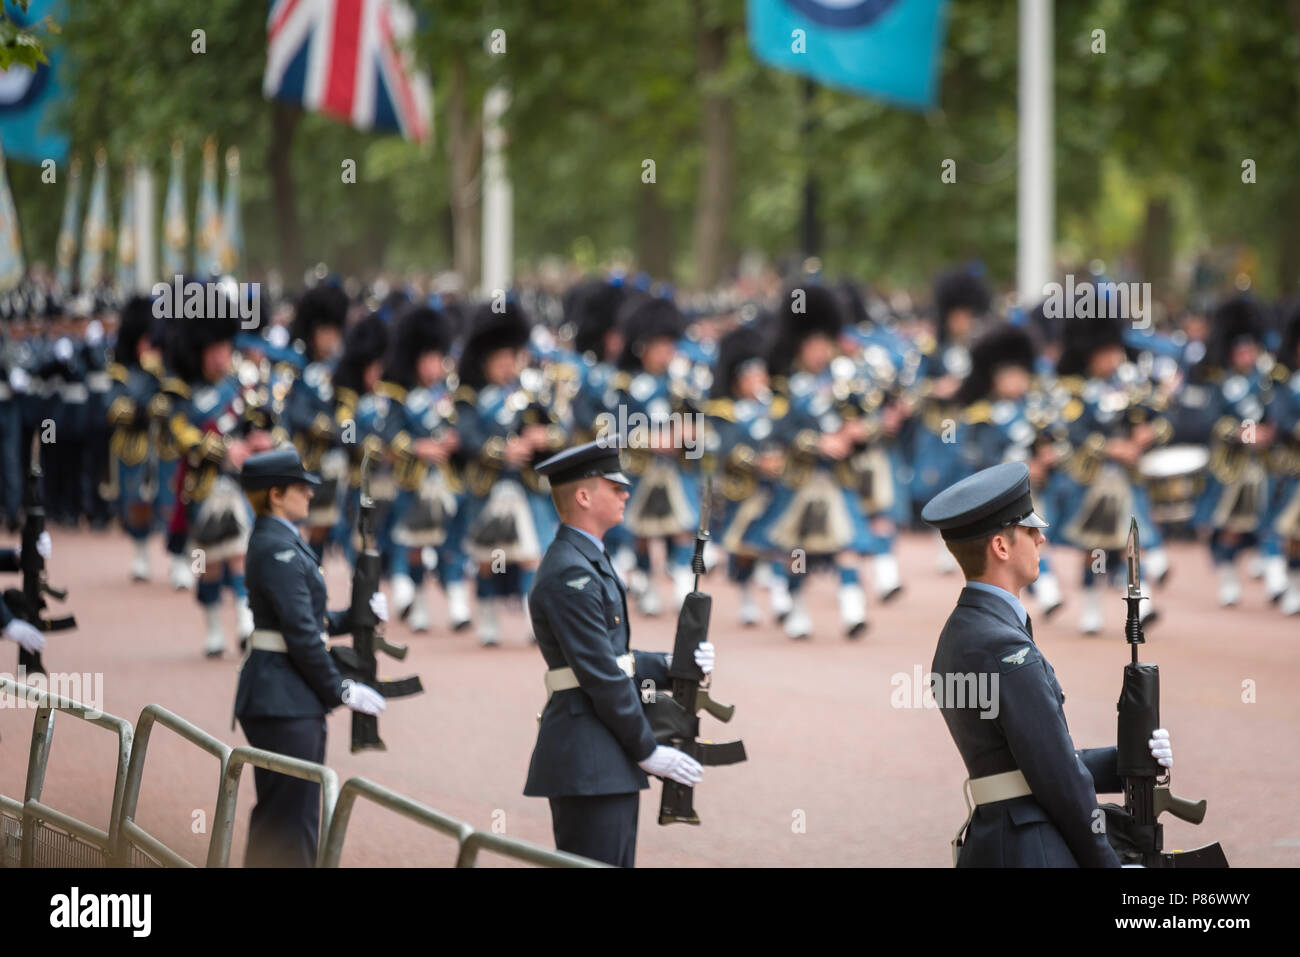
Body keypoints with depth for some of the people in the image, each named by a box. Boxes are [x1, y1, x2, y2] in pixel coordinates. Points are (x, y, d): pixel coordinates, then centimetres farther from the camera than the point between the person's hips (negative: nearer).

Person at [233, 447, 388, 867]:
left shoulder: (281, 541, 16)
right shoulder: (277, 549, -15)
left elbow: (310, 619, 21)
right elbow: (300, 632, -18)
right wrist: (340, 690, -12)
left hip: (296, 699, 11)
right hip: (282, 700, -11)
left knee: (296, 813, 14)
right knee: (287, 816, -9)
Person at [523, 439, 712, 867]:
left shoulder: (586, 562, 18)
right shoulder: (570, 575, -16)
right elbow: (601, 676, -19)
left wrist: (668, 665, 6)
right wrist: (648, 750, -13)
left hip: (606, 763, 11)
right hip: (588, 764, -11)